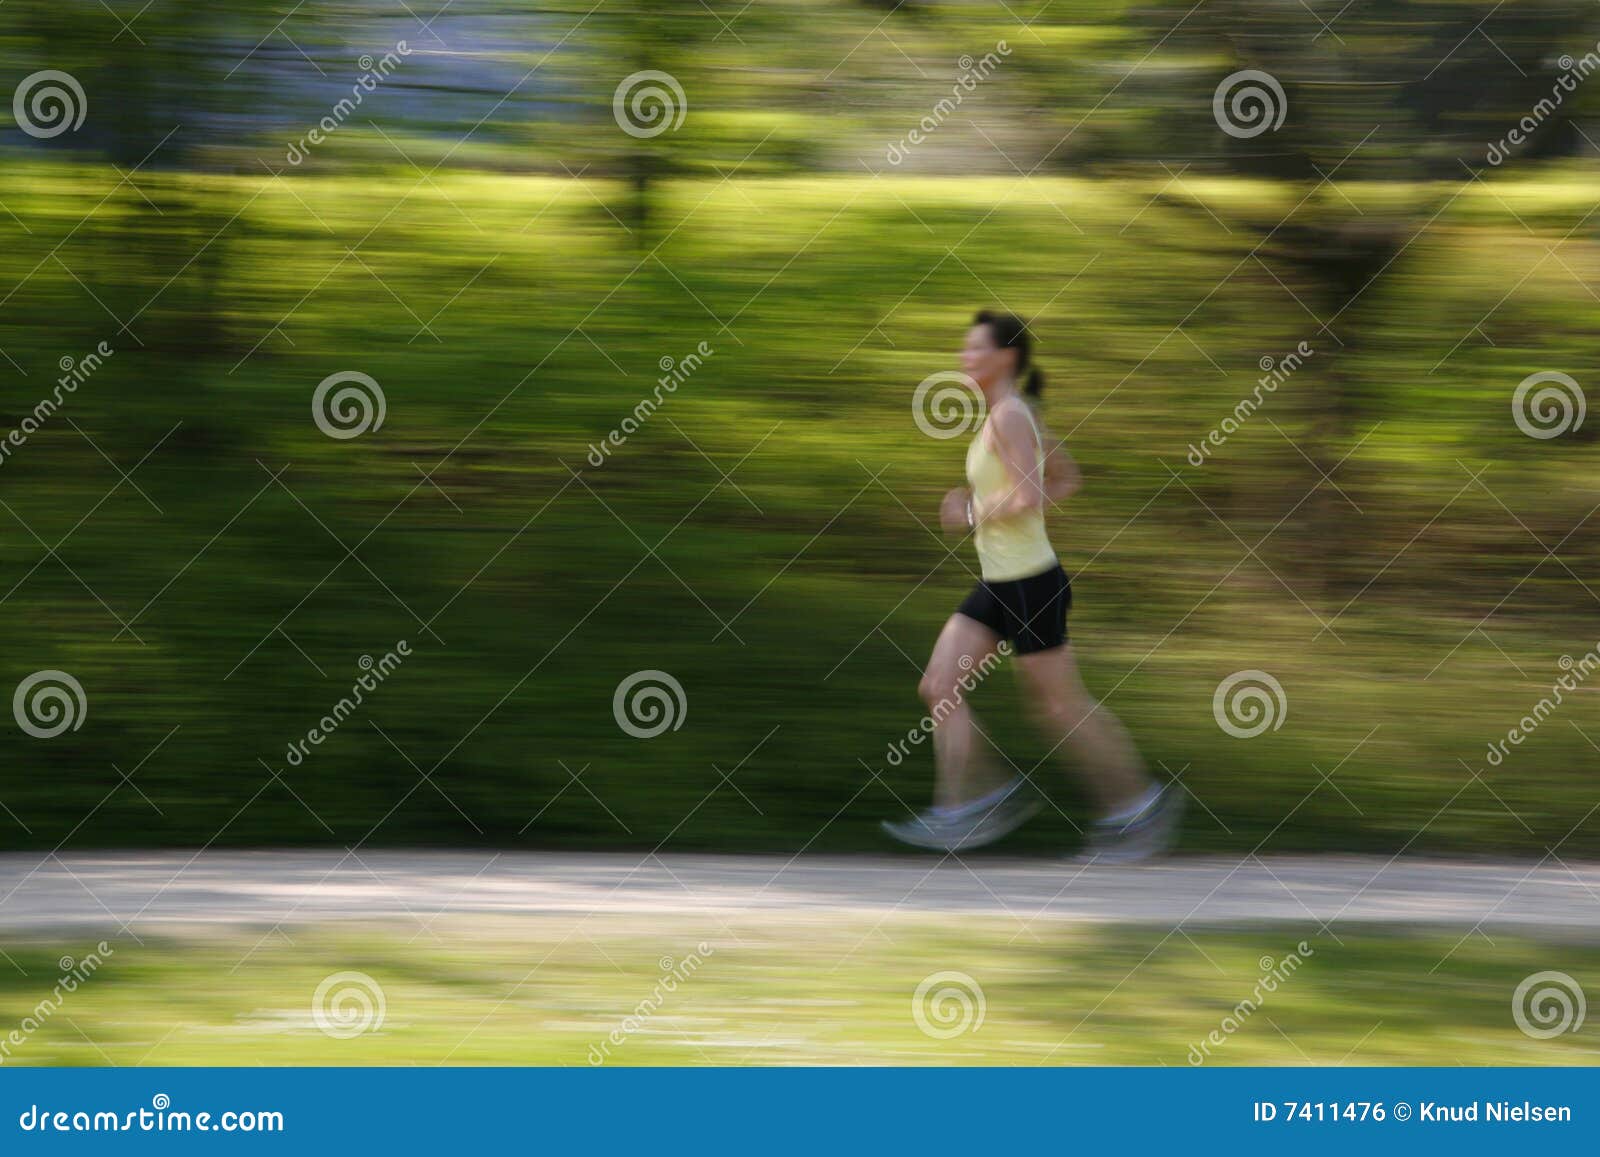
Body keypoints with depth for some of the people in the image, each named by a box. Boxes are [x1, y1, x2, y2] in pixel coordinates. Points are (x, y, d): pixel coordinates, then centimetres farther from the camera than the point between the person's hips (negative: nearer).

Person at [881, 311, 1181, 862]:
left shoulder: (1009, 416, -17)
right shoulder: (1012, 414, 11)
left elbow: (1029, 496, -27)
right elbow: (1068, 479, 22)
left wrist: (973, 516, -13)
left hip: (1030, 584, -10)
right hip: (999, 584, 10)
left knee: (1060, 705, 0)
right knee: (940, 686, 1)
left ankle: (1137, 802, 12)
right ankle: (962, 807, 0)